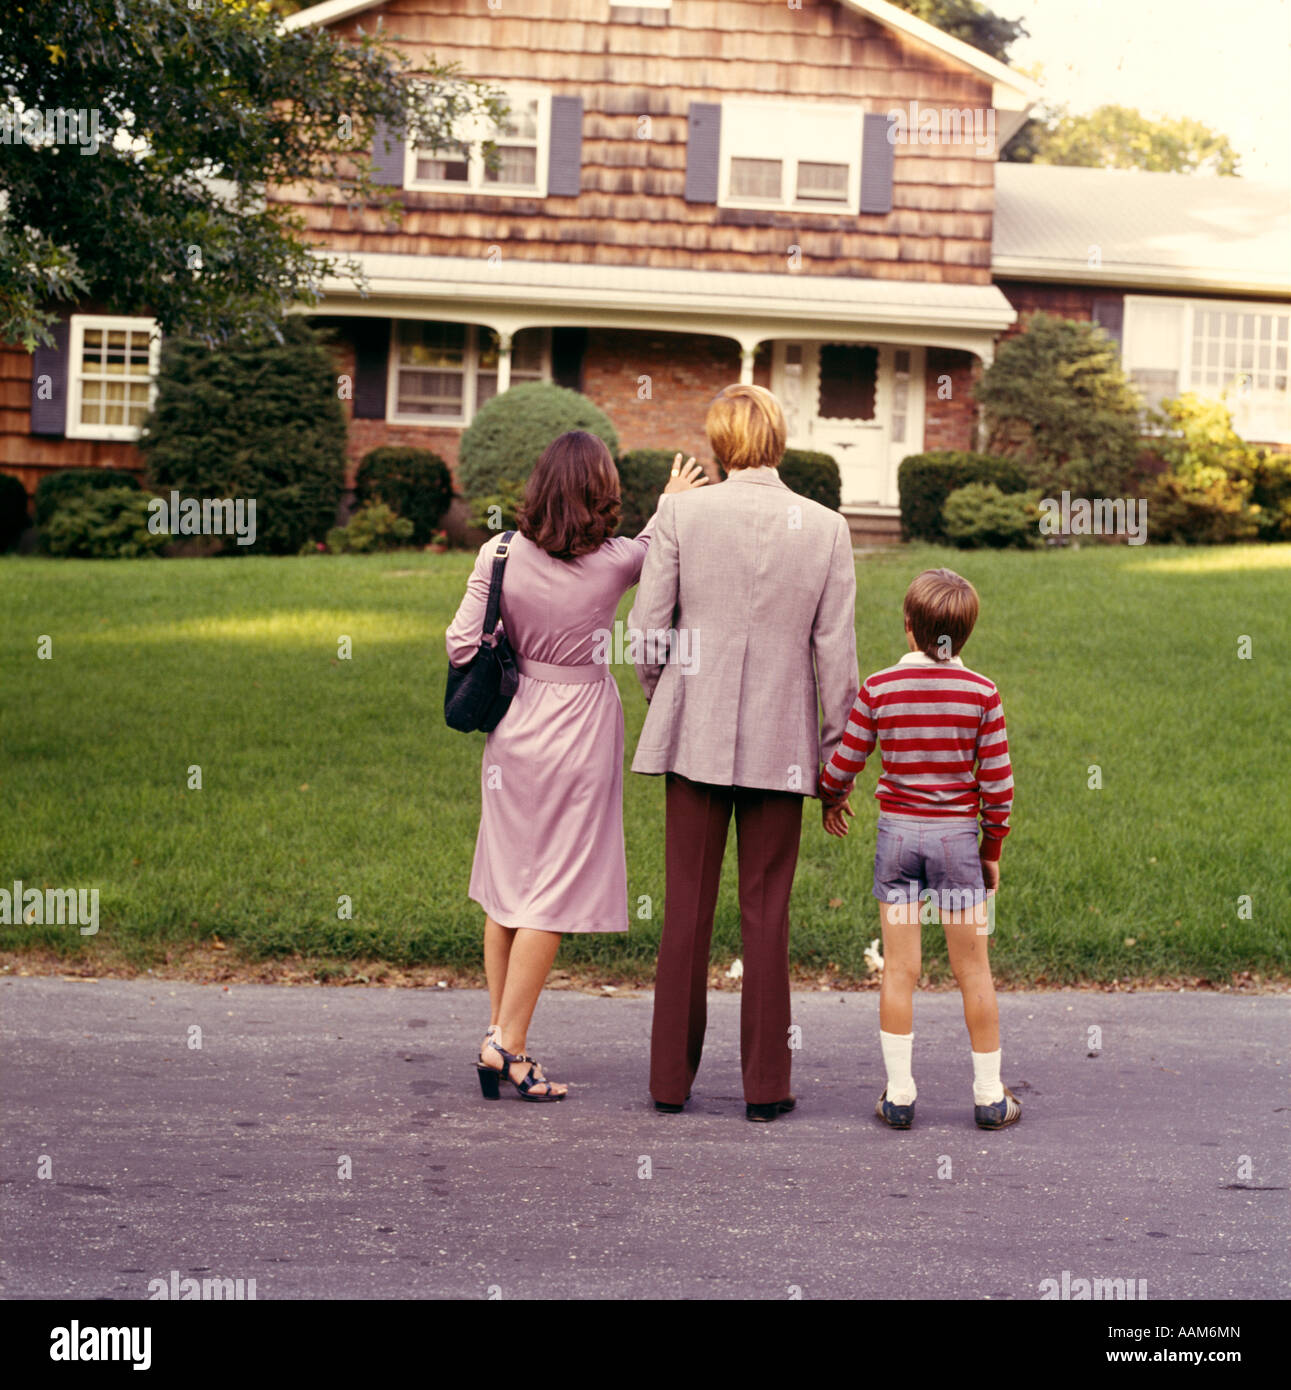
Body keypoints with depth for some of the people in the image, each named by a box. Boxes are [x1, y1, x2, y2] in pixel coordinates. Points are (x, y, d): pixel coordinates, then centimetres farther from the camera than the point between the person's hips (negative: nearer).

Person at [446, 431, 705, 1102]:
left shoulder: (500, 553, -9)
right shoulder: (616, 561, -13)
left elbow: (461, 643, -6)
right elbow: (654, 545, 9)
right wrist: (673, 504, 26)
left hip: (514, 726, 4)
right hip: (579, 732, -3)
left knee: (505, 878, 14)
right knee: (553, 890, 1)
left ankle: (501, 1030, 20)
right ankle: (507, 1046, -2)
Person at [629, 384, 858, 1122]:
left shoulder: (682, 514, -5)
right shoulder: (827, 528, -3)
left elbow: (648, 632, -3)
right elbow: (836, 652, -1)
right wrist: (838, 750, 8)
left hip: (696, 736, 0)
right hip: (782, 744, 0)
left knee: (686, 910, 8)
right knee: (767, 915, 7)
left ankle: (673, 1079, 14)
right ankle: (766, 1084, 12)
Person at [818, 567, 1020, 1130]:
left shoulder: (878, 689, -6)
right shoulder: (981, 693, -7)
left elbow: (844, 763, 1)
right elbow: (997, 780, -4)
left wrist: (830, 800, 23)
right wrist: (992, 847, 9)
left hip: (898, 831, 1)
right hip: (958, 835, 0)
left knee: (899, 971, 6)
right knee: (973, 970, 8)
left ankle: (899, 1095, 8)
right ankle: (989, 1095, 15)